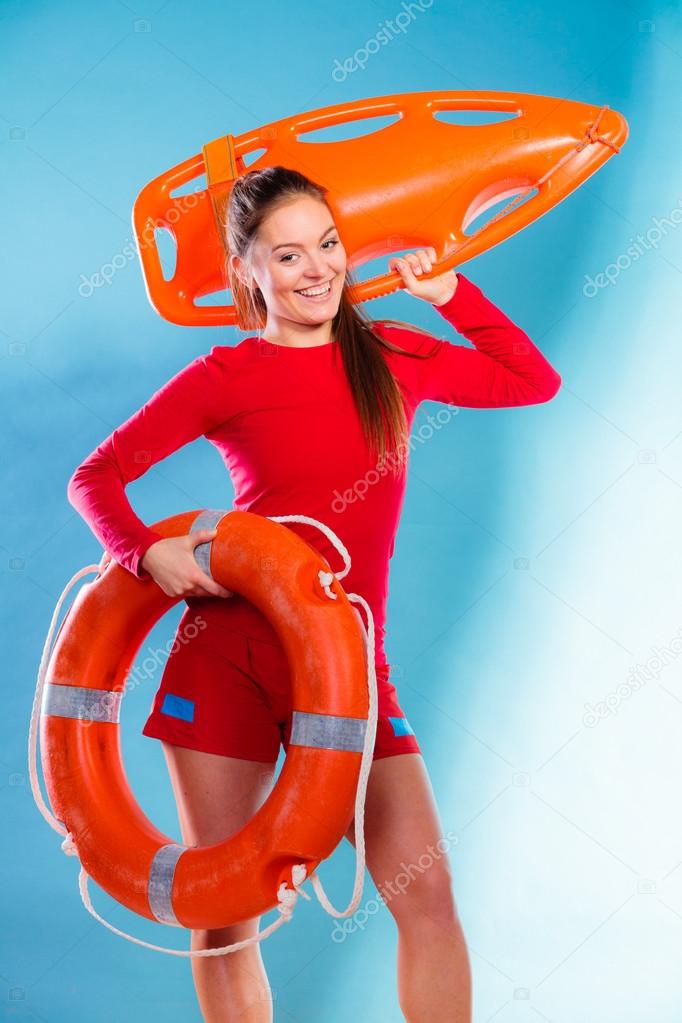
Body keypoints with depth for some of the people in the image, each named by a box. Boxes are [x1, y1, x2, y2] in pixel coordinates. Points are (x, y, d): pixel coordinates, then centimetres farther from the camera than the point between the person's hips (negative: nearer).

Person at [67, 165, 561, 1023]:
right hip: (229, 653, -1)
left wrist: (451, 293, 10)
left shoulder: (394, 356, 10)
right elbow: (95, 477, 3)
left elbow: (534, 381, 19)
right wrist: (145, 551, -16)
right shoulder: (227, 375, 1)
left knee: (425, 889, -6)